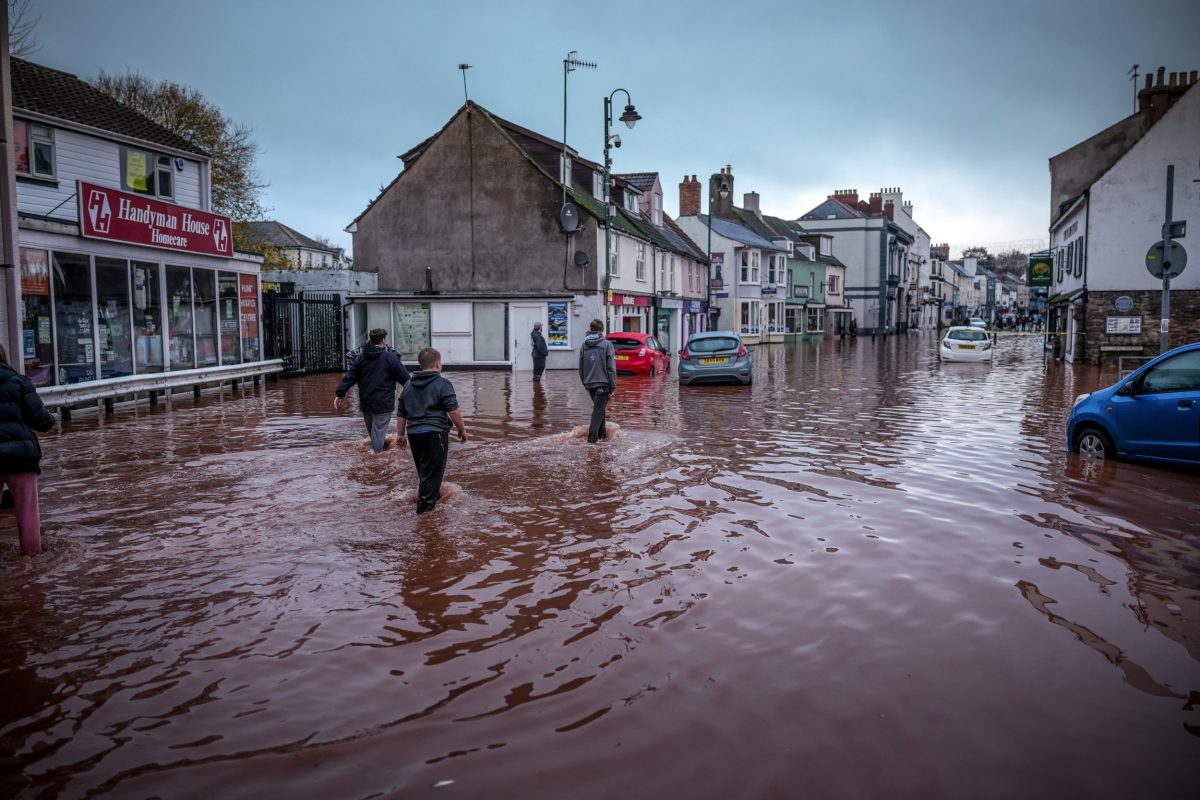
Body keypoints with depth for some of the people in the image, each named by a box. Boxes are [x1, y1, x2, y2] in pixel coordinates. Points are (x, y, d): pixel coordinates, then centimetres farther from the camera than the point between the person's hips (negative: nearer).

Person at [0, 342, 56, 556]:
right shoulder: (17, 382, -3)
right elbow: (41, 420, -6)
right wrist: (50, 419, 15)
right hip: (19, 453, -2)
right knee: (27, 509, 7)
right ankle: (31, 553, 11)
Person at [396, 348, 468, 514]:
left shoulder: (408, 386, 14)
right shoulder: (442, 384, -6)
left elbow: (401, 414, 17)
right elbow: (453, 411, -11)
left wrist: (400, 434, 24)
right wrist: (462, 430, -1)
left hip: (413, 433, 7)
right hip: (435, 432, -6)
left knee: (423, 468, 19)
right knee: (433, 469, -1)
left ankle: (431, 493, 33)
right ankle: (426, 503, -4)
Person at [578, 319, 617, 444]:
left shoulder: (584, 345, 7)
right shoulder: (607, 344, -8)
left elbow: (580, 367, 12)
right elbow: (611, 367, -11)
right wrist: (613, 387, -7)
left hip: (589, 383, 5)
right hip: (602, 383, -5)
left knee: (599, 408, 21)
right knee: (599, 410, -2)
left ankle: (600, 434, 26)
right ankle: (592, 437, -8)